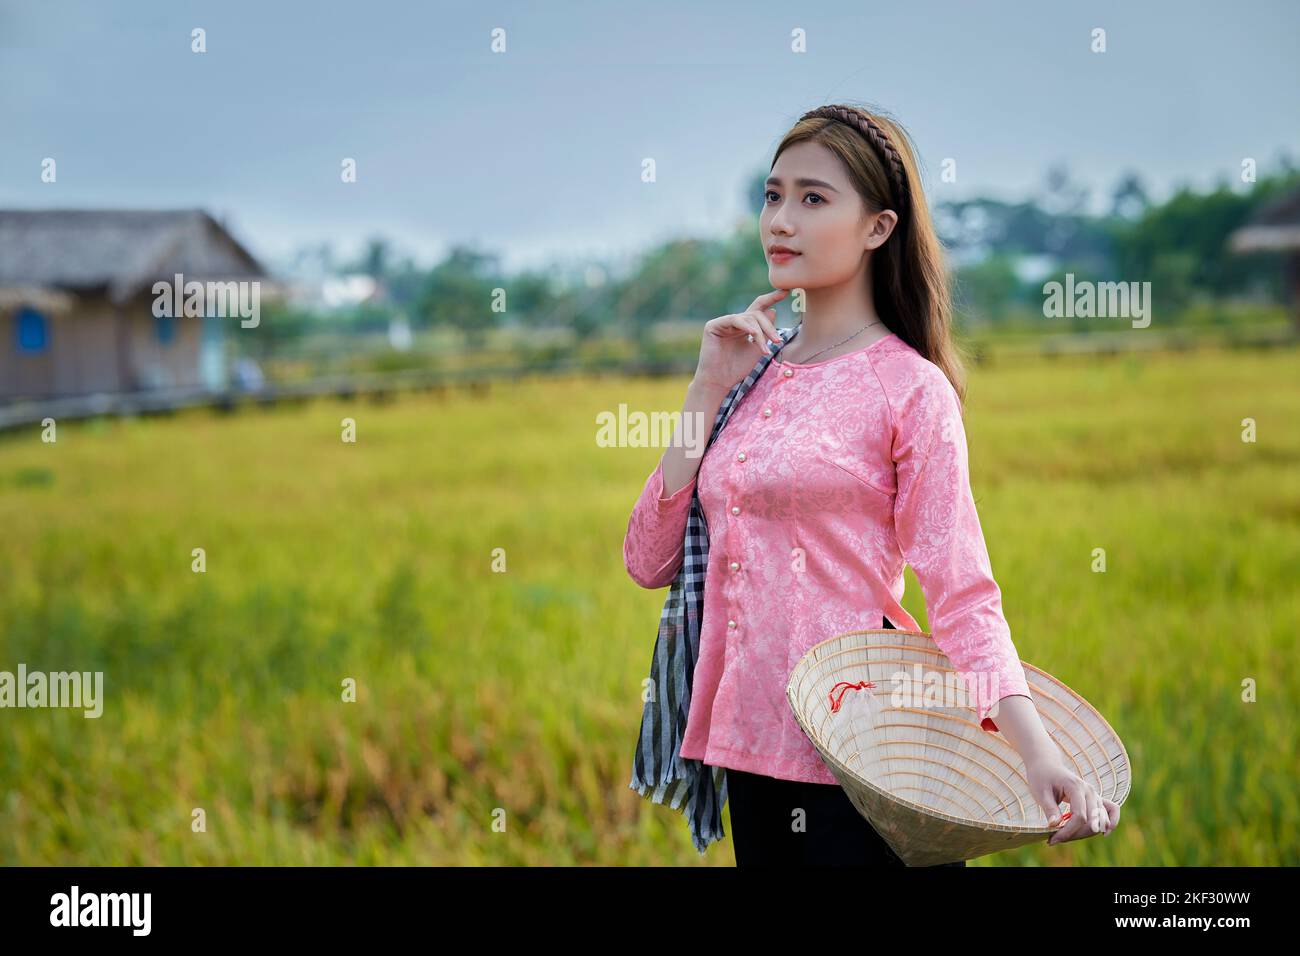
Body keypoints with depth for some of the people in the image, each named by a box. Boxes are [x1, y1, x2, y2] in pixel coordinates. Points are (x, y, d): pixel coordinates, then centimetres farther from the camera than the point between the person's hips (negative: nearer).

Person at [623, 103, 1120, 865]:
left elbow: (961, 590, -12)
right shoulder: (755, 370, 9)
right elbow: (651, 561, 4)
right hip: (751, 742, 6)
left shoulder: (910, 388, -7)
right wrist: (709, 392, -2)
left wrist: (1037, 749, -26)